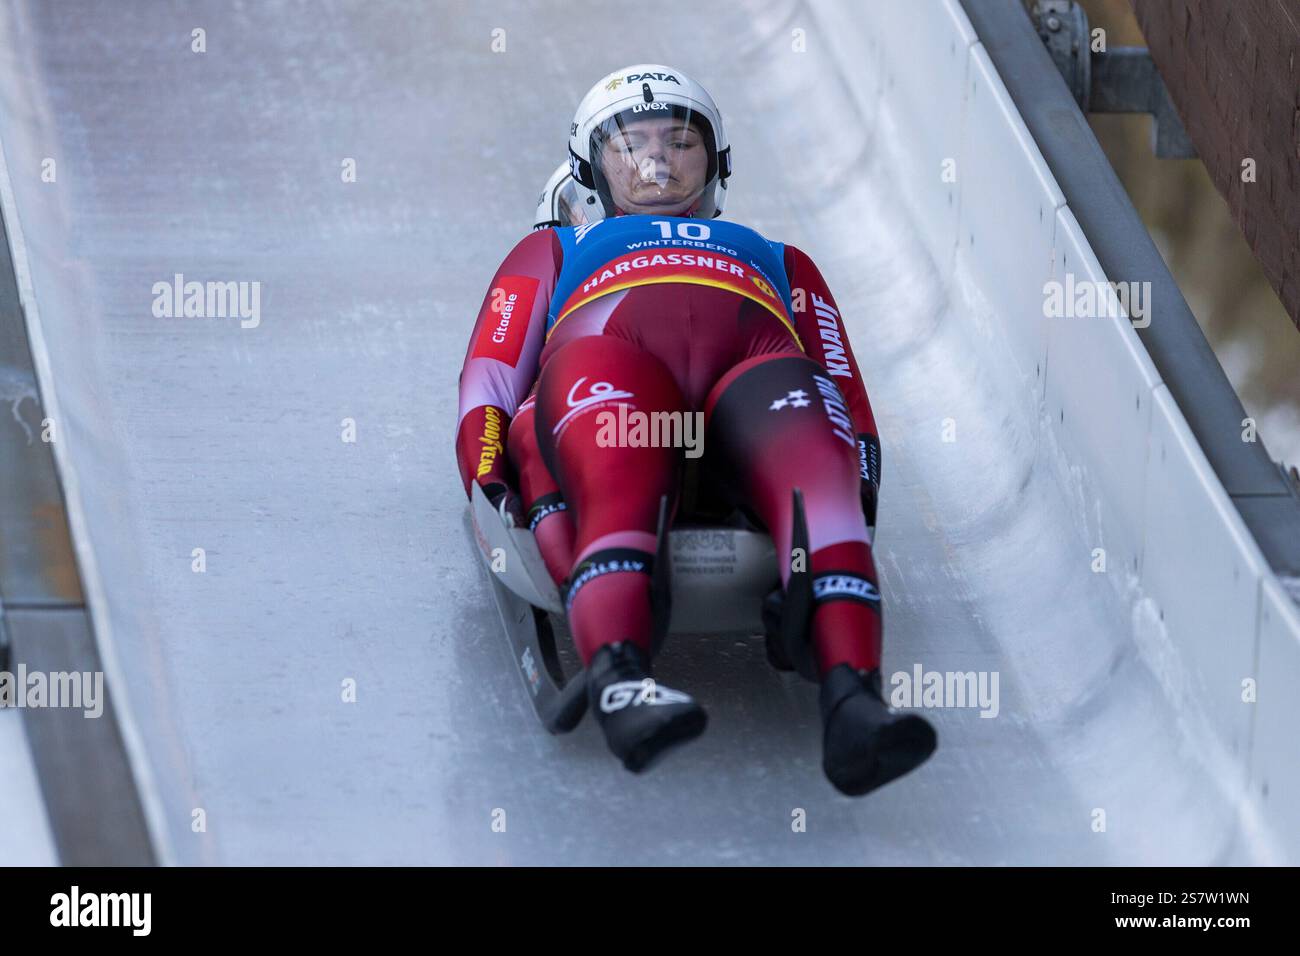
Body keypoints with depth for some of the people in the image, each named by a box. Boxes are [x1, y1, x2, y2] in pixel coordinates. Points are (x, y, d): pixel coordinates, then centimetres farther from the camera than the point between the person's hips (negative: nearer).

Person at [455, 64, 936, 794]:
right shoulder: (555, 252, 41)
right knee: (617, 489, -39)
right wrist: (491, 480, 1)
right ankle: (619, 679, -63)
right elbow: (489, 378, 23)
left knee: (819, 472, -36)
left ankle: (853, 703, -56)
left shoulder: (779, 264, 45)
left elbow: (846, 398, 27)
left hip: (756, 378, 1)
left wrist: (861, 482, 3)